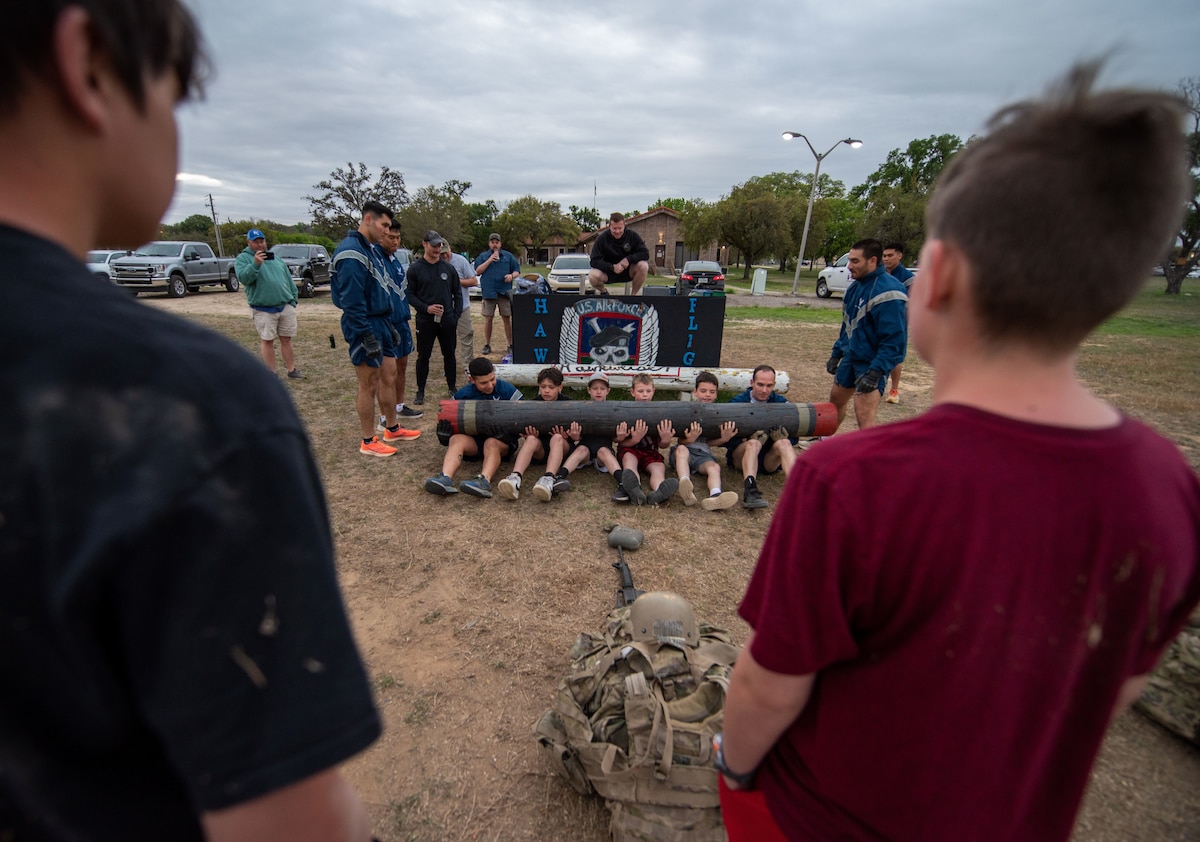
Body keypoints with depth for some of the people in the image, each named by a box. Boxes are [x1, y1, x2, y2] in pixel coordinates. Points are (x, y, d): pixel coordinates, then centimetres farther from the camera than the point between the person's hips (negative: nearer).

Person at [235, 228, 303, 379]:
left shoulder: (274, 258, 17)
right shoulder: (243, 258, 1)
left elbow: (289, 280, 19)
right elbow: (243, 278, -16)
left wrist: (293, 299, 11)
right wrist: (255, 264, -30)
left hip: (285, 307, 4)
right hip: (263, 309, -4)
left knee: (286, 339, 8)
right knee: (267, 341, 1)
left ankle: (291, 370, 14)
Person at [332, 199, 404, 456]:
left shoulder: (372, 249, 13)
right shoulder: (351, 252, -18)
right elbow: (352, 302, -23)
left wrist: (389, 326, 18)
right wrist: (368, 337, -23)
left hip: (381, 323, 9)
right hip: (365, 327, -9)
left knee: (389, 378, 16)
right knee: (369, 385, 0)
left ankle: (392, 430, 30)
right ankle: (368, 442, 13)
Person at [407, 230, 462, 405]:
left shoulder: (448, 268, 6)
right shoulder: (415, 268, -1)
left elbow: (457, 294, 11)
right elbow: (410, 294, -1)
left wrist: (456, 316, 2)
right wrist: (425, 308, -15)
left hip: (448, 321, 2)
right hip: (425, 320, -2)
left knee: (449, 355, 10)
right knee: (423, 356, 5)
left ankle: (452, 388, 23)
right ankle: (420, 391, 16)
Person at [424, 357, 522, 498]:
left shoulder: (507, 389, -2)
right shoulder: (462, 395, 5)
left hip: (503, 439, -2)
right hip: (474, 439, 3)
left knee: (491, 443, -35)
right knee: (456, 438, -27)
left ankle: (484, 481, -62)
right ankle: (446, 478, -52)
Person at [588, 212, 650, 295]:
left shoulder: (632, 235, -10)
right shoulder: (602, 238, -13)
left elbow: (645, 253, -13)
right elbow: (594, 261, -18)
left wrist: (629, 259, -29)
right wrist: (612, 267, -32)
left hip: (628, 271, 1)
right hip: (608, 272, -1)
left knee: (644, 266, -29)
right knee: (592, 275, -32)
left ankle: (635, 294, -5)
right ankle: (603, 292, 5)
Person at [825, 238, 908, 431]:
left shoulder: (887, 291, -22)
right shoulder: (855, 286, 7)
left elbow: (894, 339, -24)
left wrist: (876, 372, -29)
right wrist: (836, 353, 15)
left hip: (872, 363, -9)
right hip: (851, 358, 9)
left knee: (864, 415, -14)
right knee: (836, 399, 21)